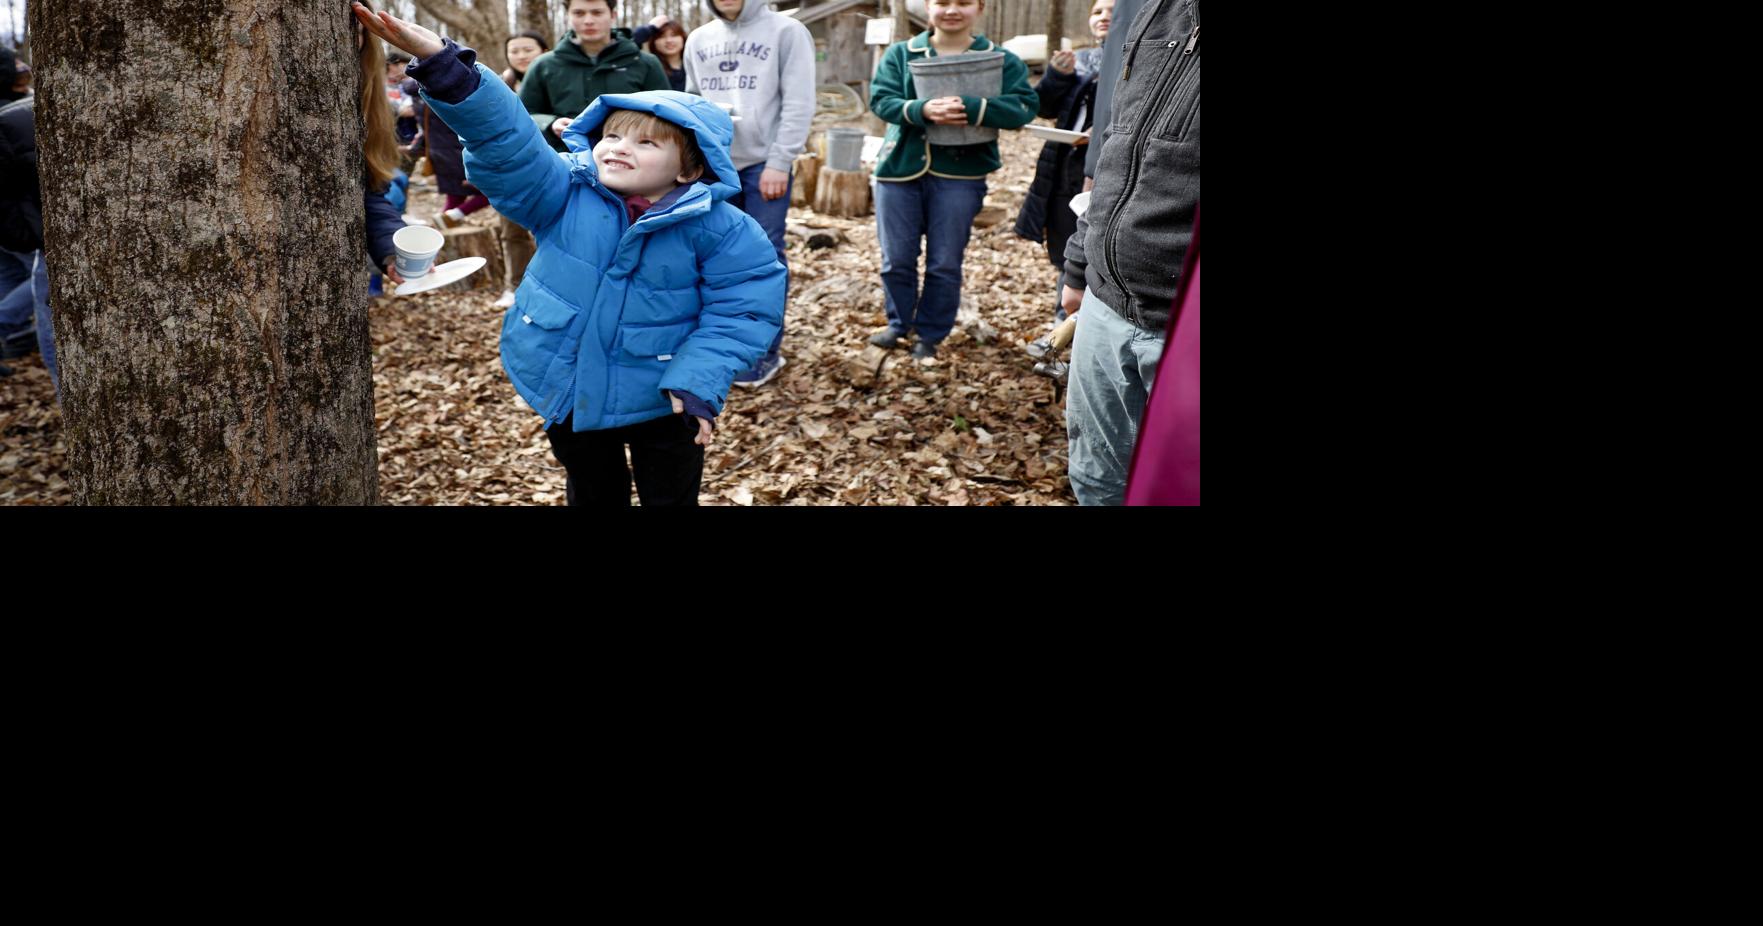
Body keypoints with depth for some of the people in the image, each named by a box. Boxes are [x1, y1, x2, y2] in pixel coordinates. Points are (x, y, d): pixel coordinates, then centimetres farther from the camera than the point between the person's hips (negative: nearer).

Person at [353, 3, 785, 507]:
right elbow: (504, 137, -22)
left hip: (660, 403, -3)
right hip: (568, 391, 3)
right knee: (592, 494, 24)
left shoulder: (717, 226, -17)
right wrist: (437, 59, -35)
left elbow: (747, 304, -14)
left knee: (671, 497, 15)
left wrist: (698, 382, -22)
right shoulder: (565, 192, -11)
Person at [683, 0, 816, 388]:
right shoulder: (698, 40, 14)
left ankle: (766, 349, 6)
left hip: (764, 163, -5)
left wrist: (779, 162, -15)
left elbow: (798, 104, -8)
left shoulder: (786, 31, -3)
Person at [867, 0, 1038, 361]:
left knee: (945, 263, 5)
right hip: (900, 169, 1)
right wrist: (922, 110, -27)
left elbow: (1025, 107, -12)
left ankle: (929, 334, 21)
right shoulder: (899, 53, 4)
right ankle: (899, 324, 28)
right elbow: (880, 99, -7)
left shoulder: (1001, 60, 0)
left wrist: (970, 107, -28)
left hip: (959, 175, -1)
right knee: (896, 259, 7)